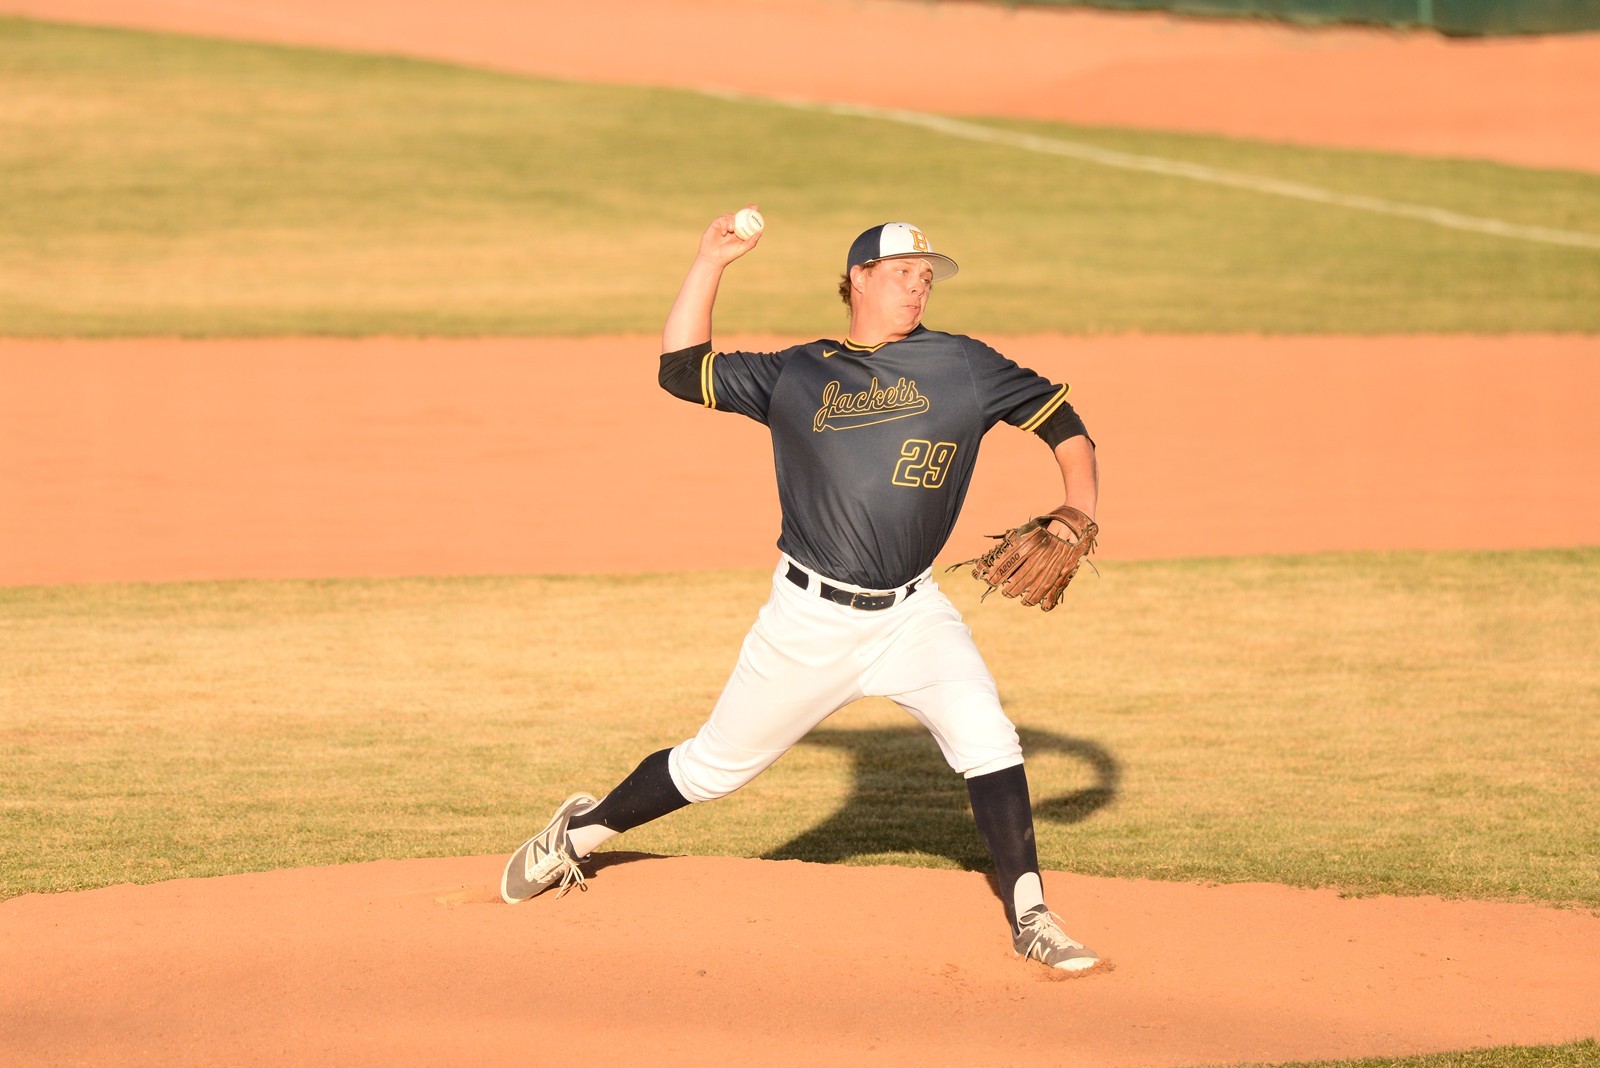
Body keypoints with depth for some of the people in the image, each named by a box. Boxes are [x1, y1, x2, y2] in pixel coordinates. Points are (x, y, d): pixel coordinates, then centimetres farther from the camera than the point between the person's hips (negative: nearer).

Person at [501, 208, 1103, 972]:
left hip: (913, 615, 0)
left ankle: (1029, 917, -12)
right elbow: (680, 368, 6)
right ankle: (579, 832, 33)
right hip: (810, 620, 0)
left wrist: (1078, 521, -9)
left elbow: (1065, 426, 6)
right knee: (716, 765, 9)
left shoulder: (963, 367, 3)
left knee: (986, 739, -21)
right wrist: (710, 262, 1)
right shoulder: (794, 375, 5)